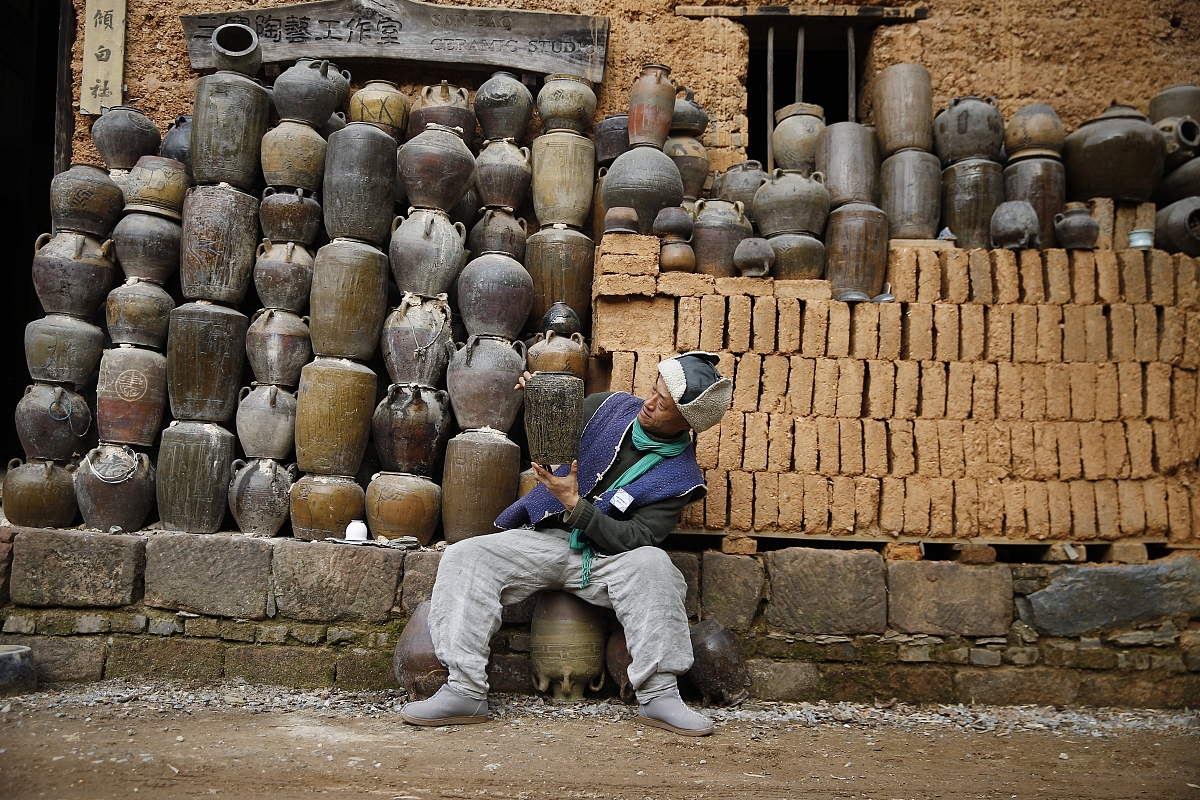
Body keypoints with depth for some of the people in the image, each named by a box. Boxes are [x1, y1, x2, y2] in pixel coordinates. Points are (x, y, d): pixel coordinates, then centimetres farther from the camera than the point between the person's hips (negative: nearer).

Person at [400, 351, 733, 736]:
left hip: (605, 558, -3)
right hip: (546, 538, 3)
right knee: (464, 557, -20)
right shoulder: (612, 407, 3)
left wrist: (574, 505, -23)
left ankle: (658, 696, -28)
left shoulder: (680, 477, -8)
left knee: (652, 565, -36)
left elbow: (636, 539, -17)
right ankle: (465, 690, -24)